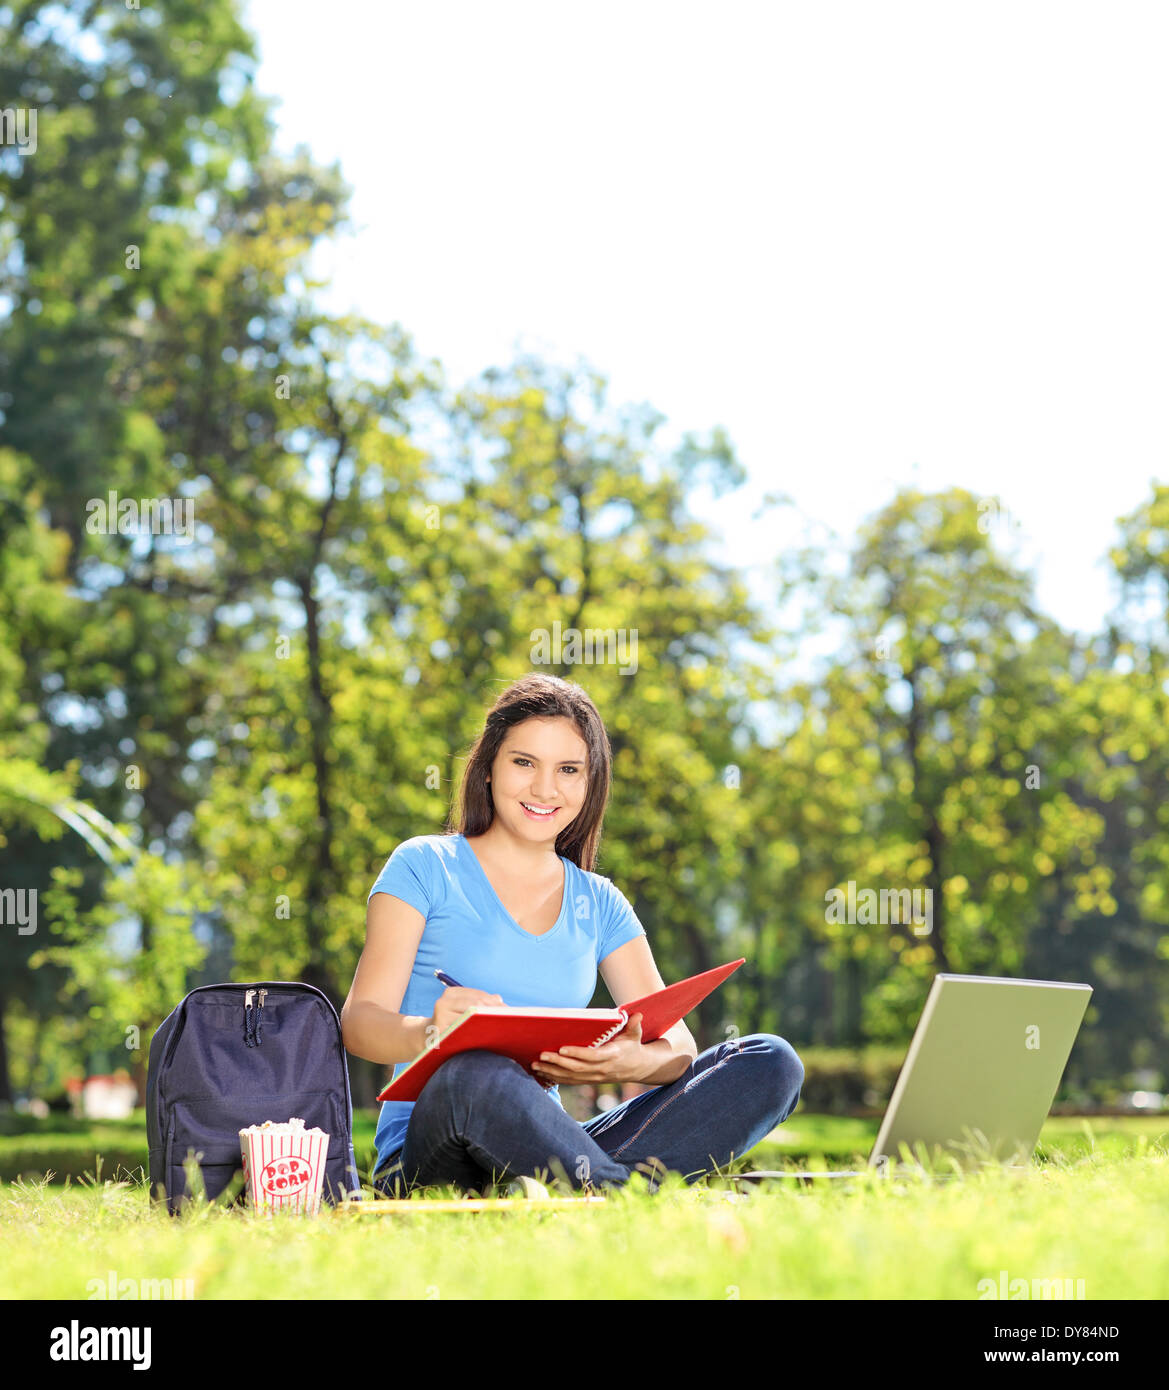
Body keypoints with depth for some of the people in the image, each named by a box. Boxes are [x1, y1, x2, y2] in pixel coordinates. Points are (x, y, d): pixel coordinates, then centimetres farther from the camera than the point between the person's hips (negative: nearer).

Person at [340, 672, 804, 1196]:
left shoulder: (599, 905, 17)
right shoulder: (424, 867, 5)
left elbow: (677, 1045, 7)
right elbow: (359, 1021, -6)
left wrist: (628, 1062, -19)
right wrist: (427, 1032, -31)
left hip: (547, 1145, 5)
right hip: (428, 1152, -5)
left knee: (771, 1061, -14)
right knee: (474, 1075, -42)